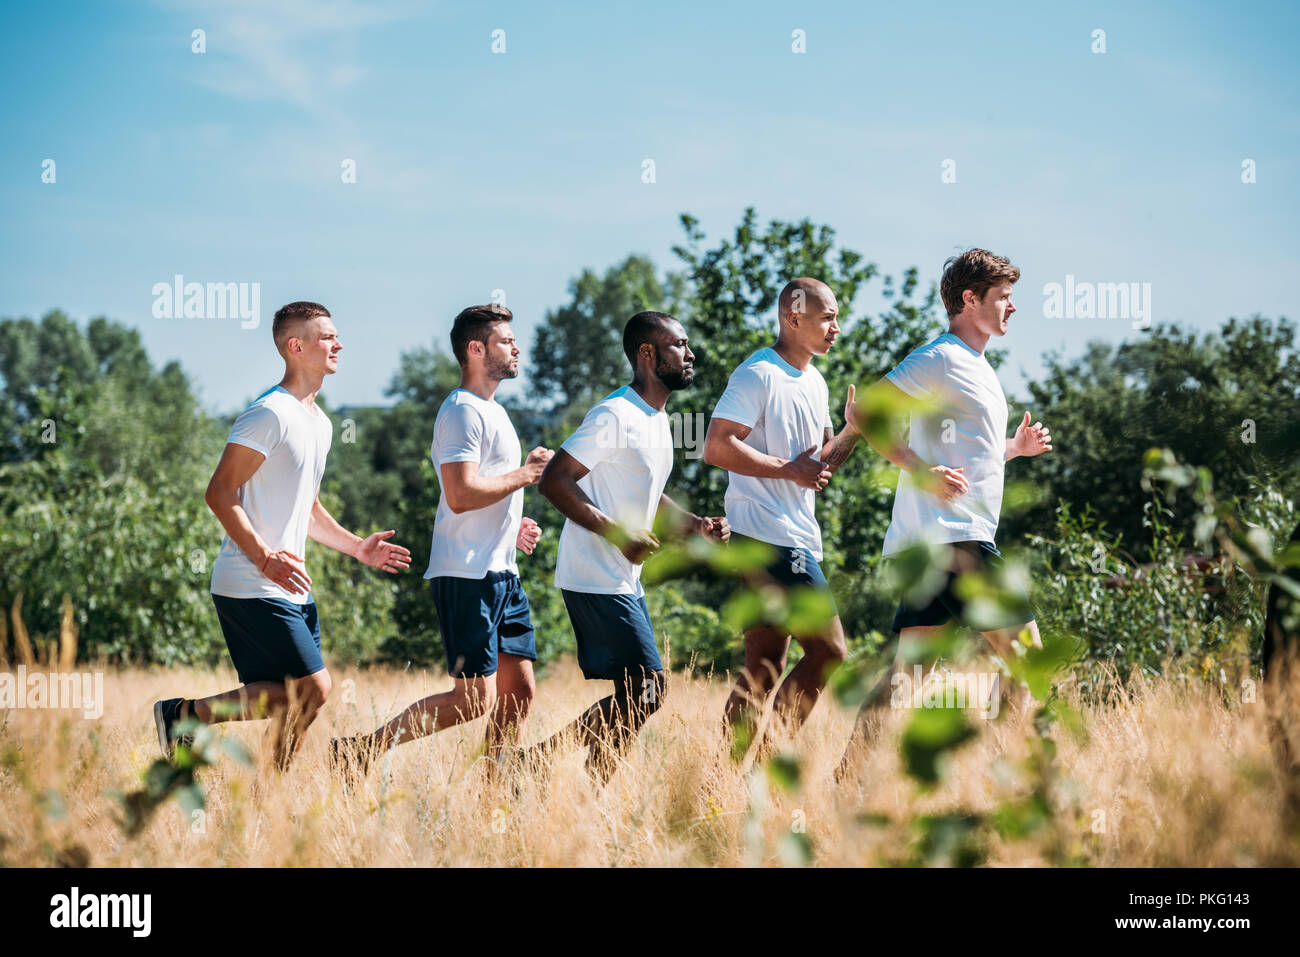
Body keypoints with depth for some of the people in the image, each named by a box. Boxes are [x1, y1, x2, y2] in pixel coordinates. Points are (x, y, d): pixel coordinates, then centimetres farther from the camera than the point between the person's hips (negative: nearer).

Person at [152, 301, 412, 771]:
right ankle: (185, 713, -5)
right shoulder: (270, 414, -12)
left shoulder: (320, 423, 18)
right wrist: (266, 558, -24)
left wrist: (356, 547, 18)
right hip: (253, 587, -9)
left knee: (298, 699, 5)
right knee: (312, 689, -14)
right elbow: (219, 493, -17)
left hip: (291, 589, 9)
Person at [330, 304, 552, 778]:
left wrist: (511, 526, 14)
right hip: (468, 575, -10)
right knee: (474, 698, -11)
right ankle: (359, 751, -6)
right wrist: (524, 475, -13)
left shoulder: (492, 412, 21)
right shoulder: (462, 411, -12)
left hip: (501, 573, 10)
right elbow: (460, 495, -23)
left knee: (519, 690, 7)